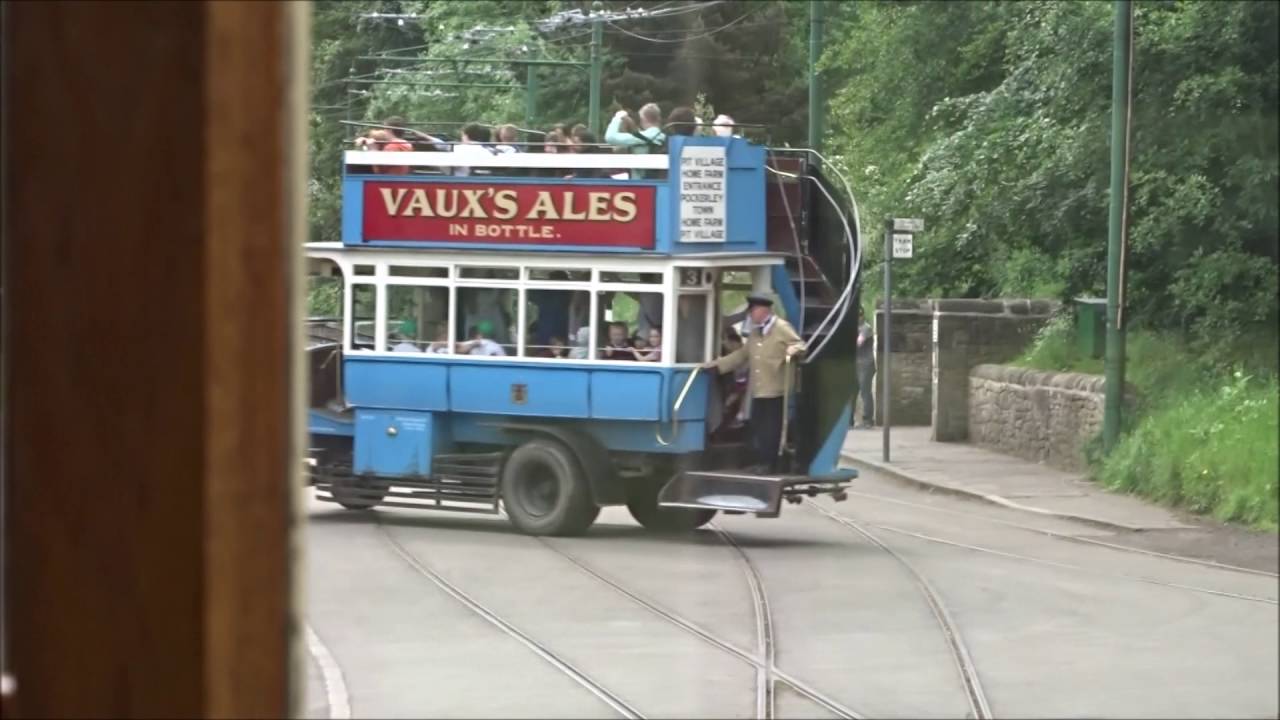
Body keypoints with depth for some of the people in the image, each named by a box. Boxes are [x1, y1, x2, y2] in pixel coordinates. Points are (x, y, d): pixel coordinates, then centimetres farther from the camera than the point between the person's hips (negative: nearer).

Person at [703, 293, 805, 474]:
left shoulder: (782, 328, -4)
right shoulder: (754, 333, 19)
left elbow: (800, 345, -6)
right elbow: (742, 355, 25)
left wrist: (794, 349, -31)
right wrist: (717, 364, 22)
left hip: (775, 390, -8)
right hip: (757, 391, 8)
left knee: (771, 429, -3)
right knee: (757, 428, 7)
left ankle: (769, 463, 2)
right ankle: (760, 461, 13)